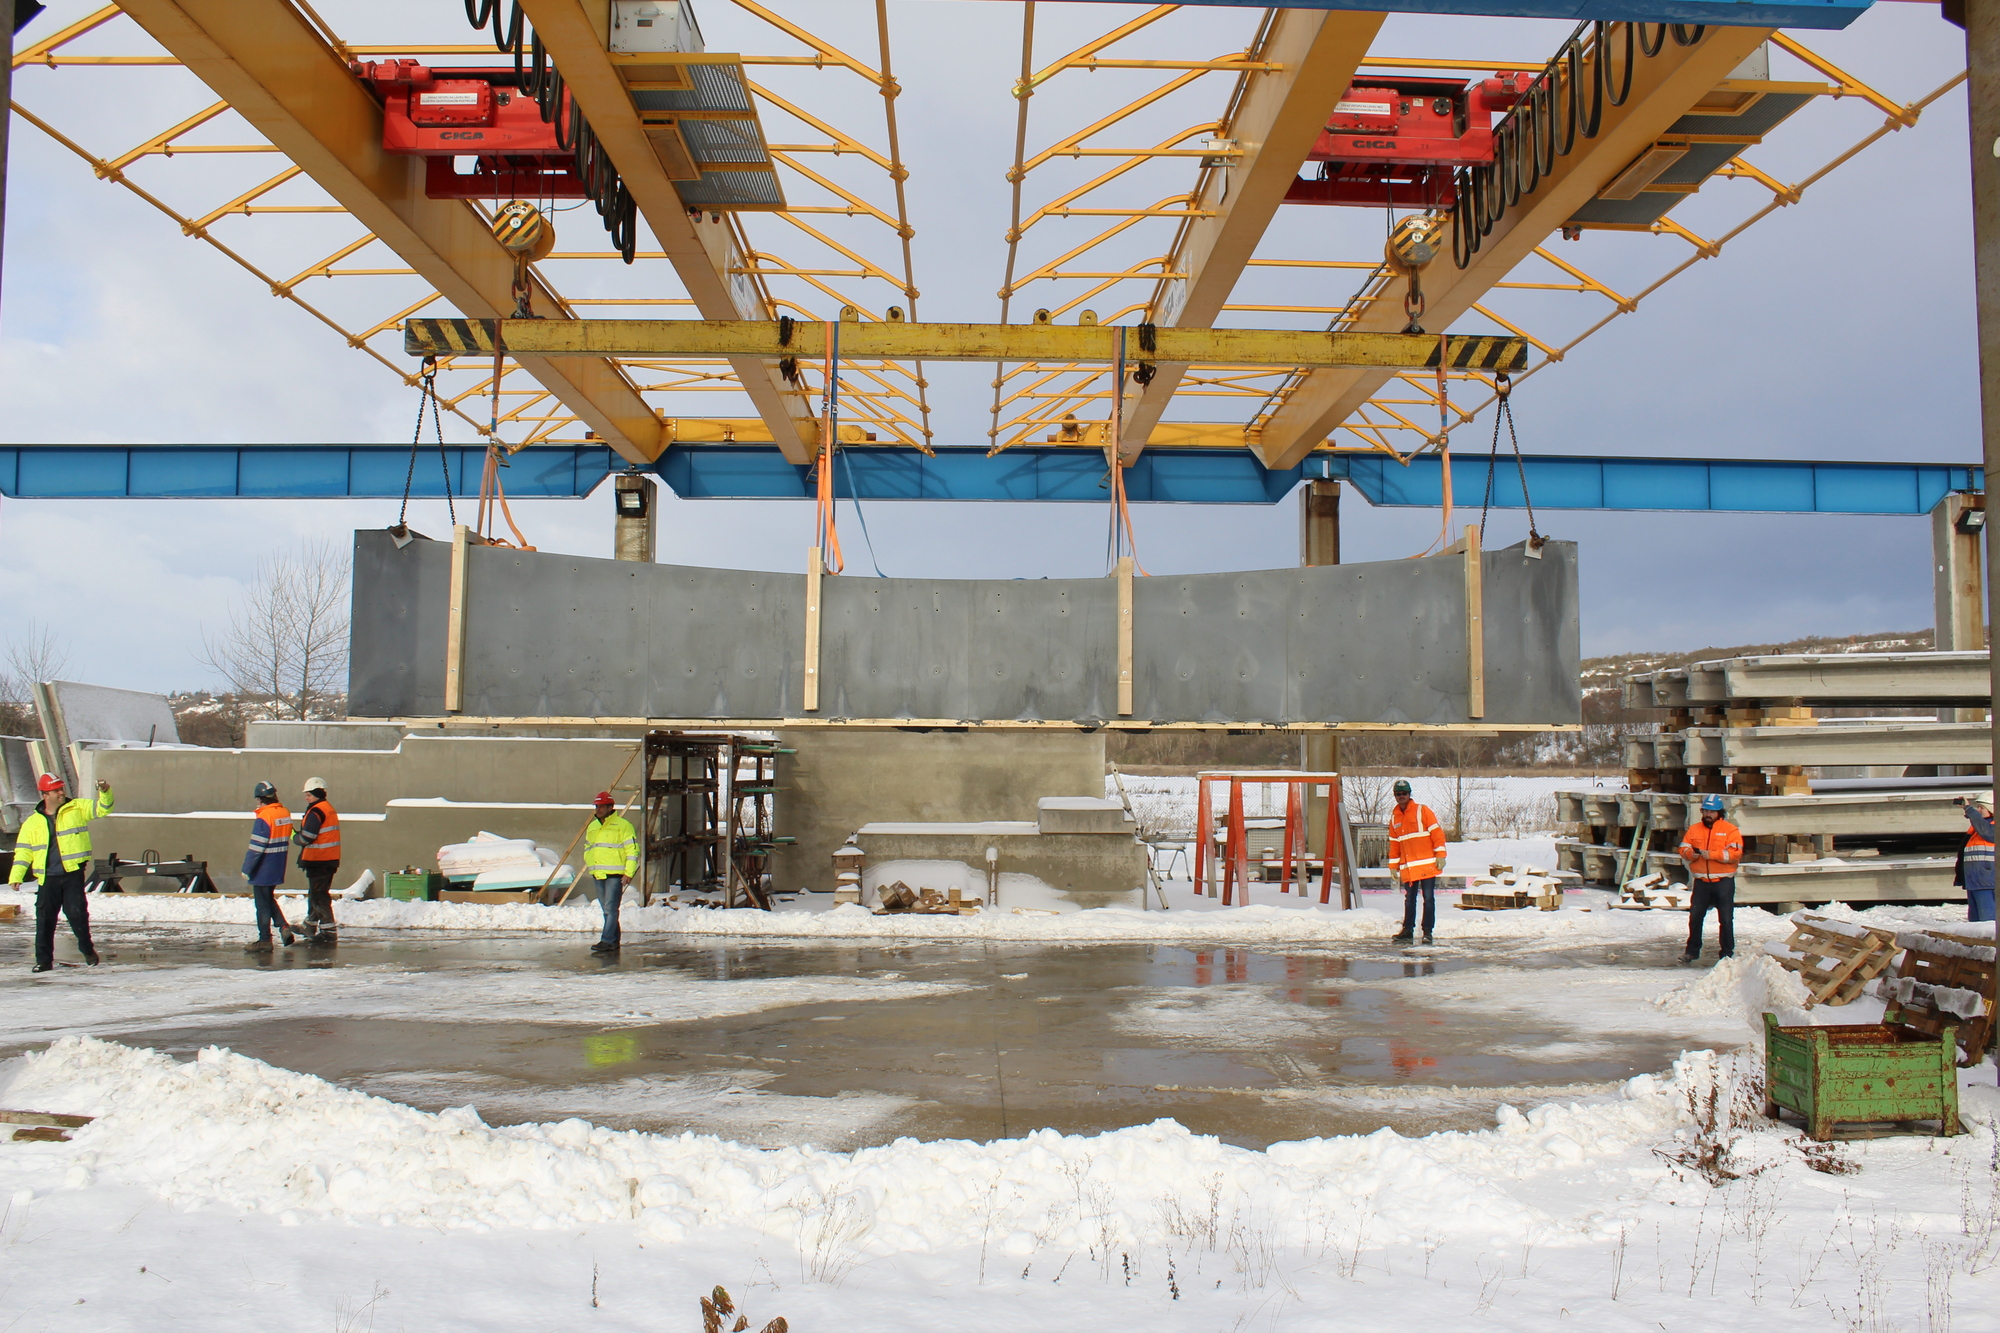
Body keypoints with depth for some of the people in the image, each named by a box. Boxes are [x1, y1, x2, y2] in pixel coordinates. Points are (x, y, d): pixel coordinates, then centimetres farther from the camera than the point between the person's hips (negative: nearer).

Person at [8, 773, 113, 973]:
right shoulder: (32, 822, 7)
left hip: (73, 874, -2)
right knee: (44, 919, 3)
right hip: (47, 878, 2)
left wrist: (105, 793, -20)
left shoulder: (77, 808, 6)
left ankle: (88, 951, 16)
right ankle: (44, 959, 11)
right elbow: (23, 851, 7)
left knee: (77, 913, -2)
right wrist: (16, 876, -2)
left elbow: (102, 808, 1)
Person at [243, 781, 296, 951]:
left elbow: (256, 847, -20)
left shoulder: (264, 817, -21)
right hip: (278, 868, 8)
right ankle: (283, 926, 12)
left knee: (263, 904, 3)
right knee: (268, 898, 23)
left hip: (263, 870, -8)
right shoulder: (285, 813, 3)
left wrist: (247, 869, -13)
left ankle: (264, 940, 10)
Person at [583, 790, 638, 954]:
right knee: (607, 910, 10)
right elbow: (587, 848, 27)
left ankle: (607, 941, -16)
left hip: (615, 874, -7)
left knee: (611, 908, -12)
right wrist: (589, 867, 12)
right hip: (598, 874, 7)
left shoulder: (622, 825, -4)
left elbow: (632, 850, -7)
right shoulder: (592, 827, 17)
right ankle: (614, 942, 14)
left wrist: (628, 873, -13)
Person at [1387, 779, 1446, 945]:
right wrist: (1393, 865, 16)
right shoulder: (1394, 817, 14)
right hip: (1407, 867, 4)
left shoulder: (1422, 811, -1)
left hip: (1427, 865, -4)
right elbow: (1394, 843, 19)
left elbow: (1437, 832, -4)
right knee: (1409, 899, 7)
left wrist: (1440, 855, -11)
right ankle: (1408, 931, 12)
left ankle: (1427, 931, 4)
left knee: (1428, 898, -2)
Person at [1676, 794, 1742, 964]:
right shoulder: (1694, 830, 11)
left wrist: (1711, 854, -21)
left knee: (1726, 918, 2)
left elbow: (1735, 854, -13)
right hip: (1701, 881, 3)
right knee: (1695, 916, 6)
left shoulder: (1731, 830, -2)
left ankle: (1727, 952, 12)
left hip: (1723, 882, -3)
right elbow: (1683, 848, 7)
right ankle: (1692, 950, 18)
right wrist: (1691, 854, -15)